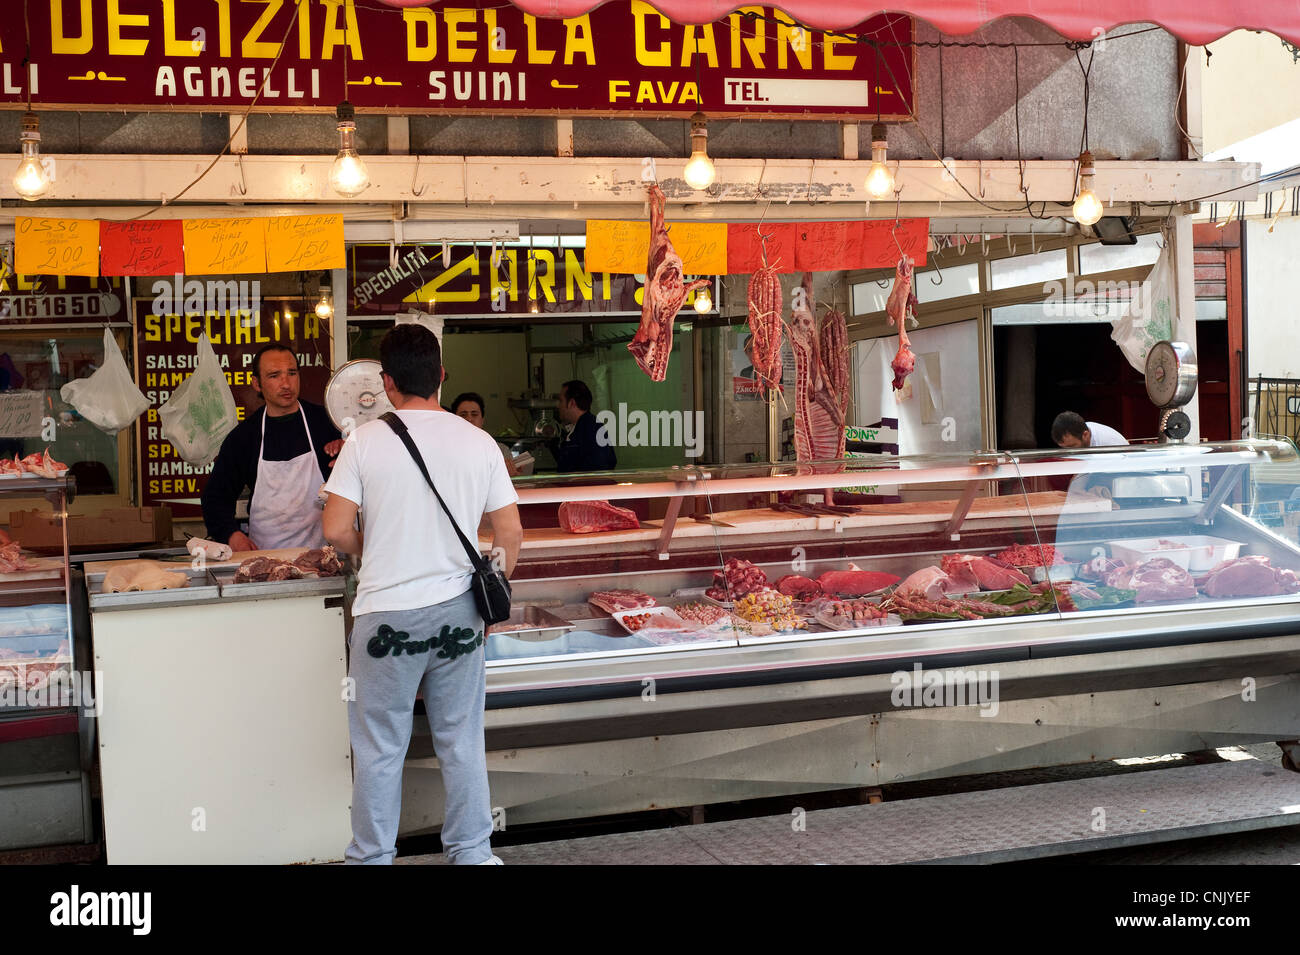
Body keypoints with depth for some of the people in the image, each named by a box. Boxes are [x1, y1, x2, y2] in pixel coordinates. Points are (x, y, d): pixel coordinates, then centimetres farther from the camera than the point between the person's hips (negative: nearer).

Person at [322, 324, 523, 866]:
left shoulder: (366, 441, -8)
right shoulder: (479, 443, -1)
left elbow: (336, 530, -10)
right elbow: (510, 533, 2)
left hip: (388, 617, -3)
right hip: (458, 614, 3)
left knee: (379, 750, 9)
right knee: (462, 744, 14)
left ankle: (372, 858, 20)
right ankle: (471, 853, 24)